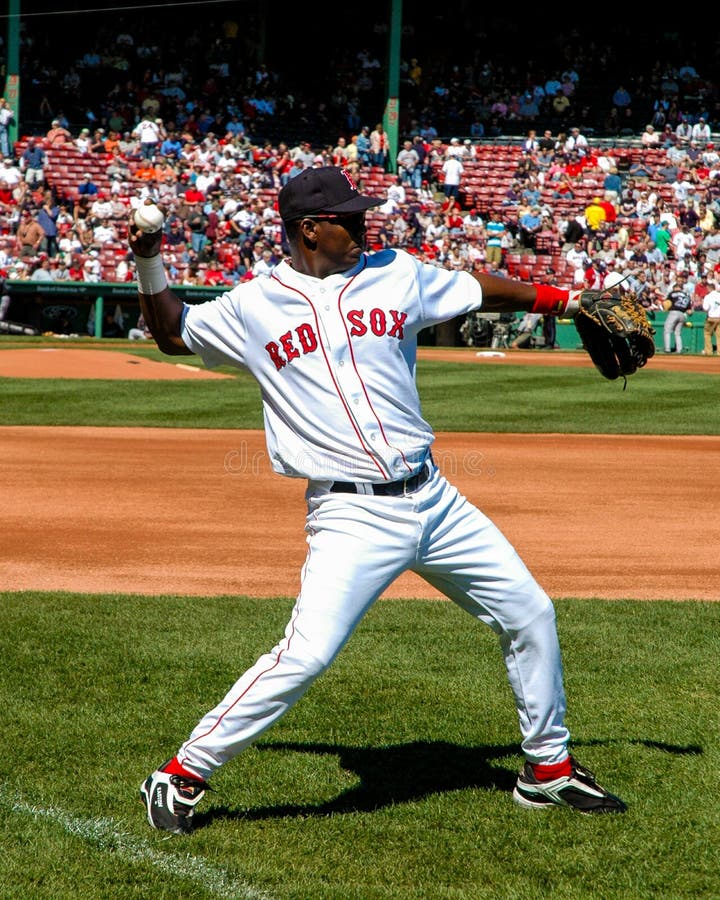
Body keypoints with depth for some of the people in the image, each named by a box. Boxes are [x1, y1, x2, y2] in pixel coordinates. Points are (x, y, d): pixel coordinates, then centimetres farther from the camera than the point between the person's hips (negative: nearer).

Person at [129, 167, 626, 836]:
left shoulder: (398, 275, 8)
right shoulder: (253, 306, 1)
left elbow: (478, 291, 22)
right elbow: (172, 334, 15)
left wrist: (566, 300, 23)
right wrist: (150, 265, 0)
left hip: (432, 499, 5)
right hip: (351, 516, -5)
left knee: (530, 615, 10)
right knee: (305, 655, -20)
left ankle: (549, 767, 30)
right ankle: (183, 774, -6)